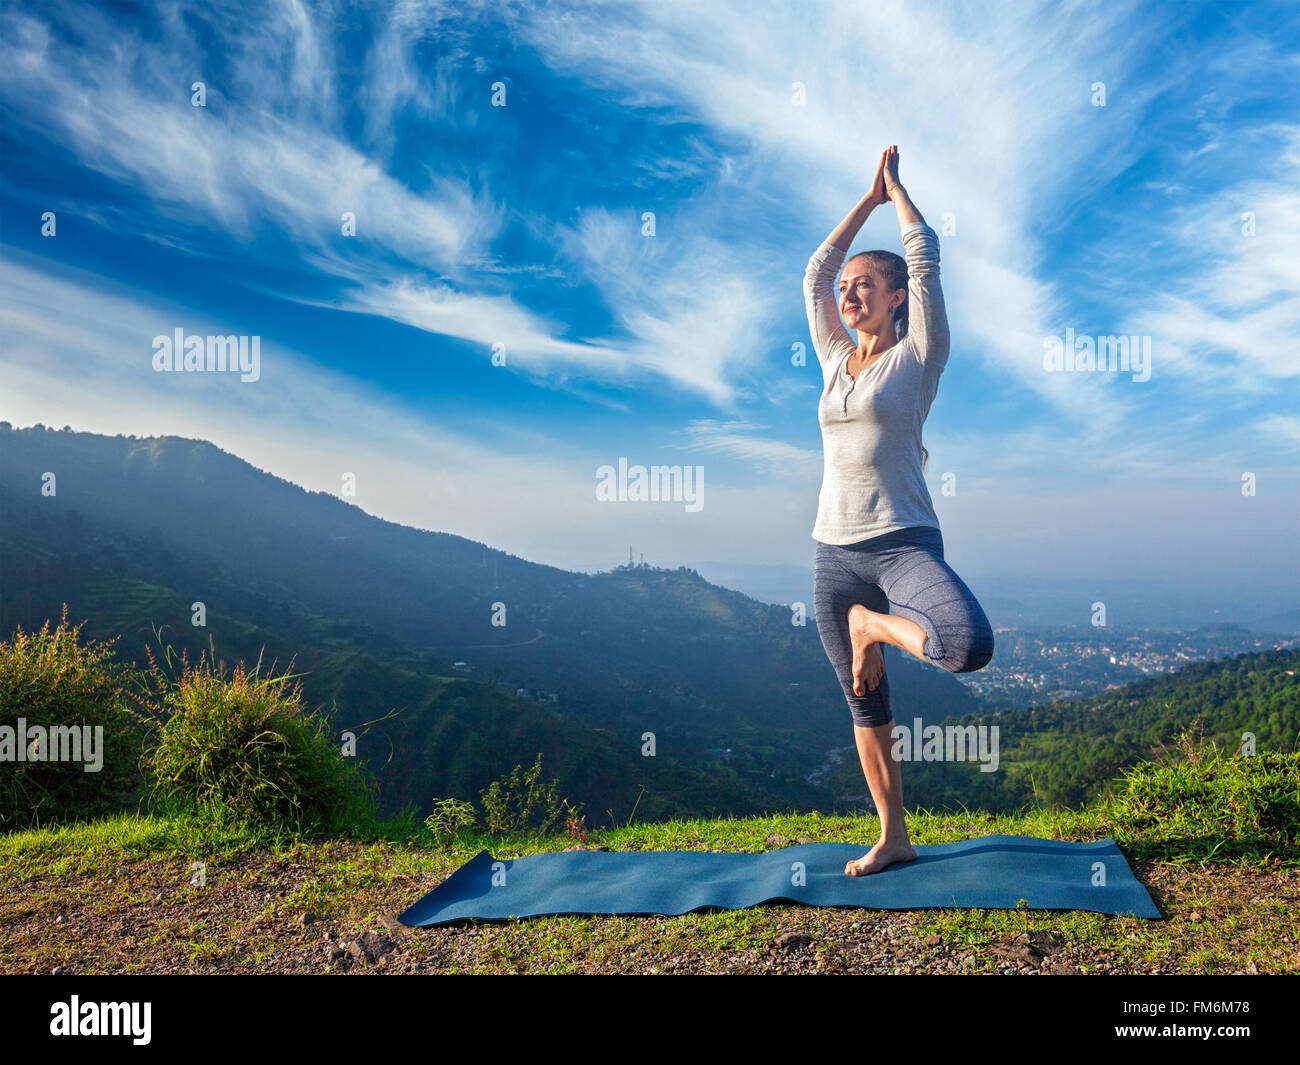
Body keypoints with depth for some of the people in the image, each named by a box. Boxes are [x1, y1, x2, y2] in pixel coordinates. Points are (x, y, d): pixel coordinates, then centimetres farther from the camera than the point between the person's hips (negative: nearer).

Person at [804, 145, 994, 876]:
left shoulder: (918, 355, 1)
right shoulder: (834, 359, 13)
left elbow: (926, 258, 0)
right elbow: (815, 271, 17)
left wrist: (896, 185, 14)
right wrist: (871, 195, 22)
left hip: (904, 542, -4)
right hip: (835, 550, 5)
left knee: (972, 646, -33)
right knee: (867, 707, 10)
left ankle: (874, 625, -3)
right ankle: (893, 837, 25)